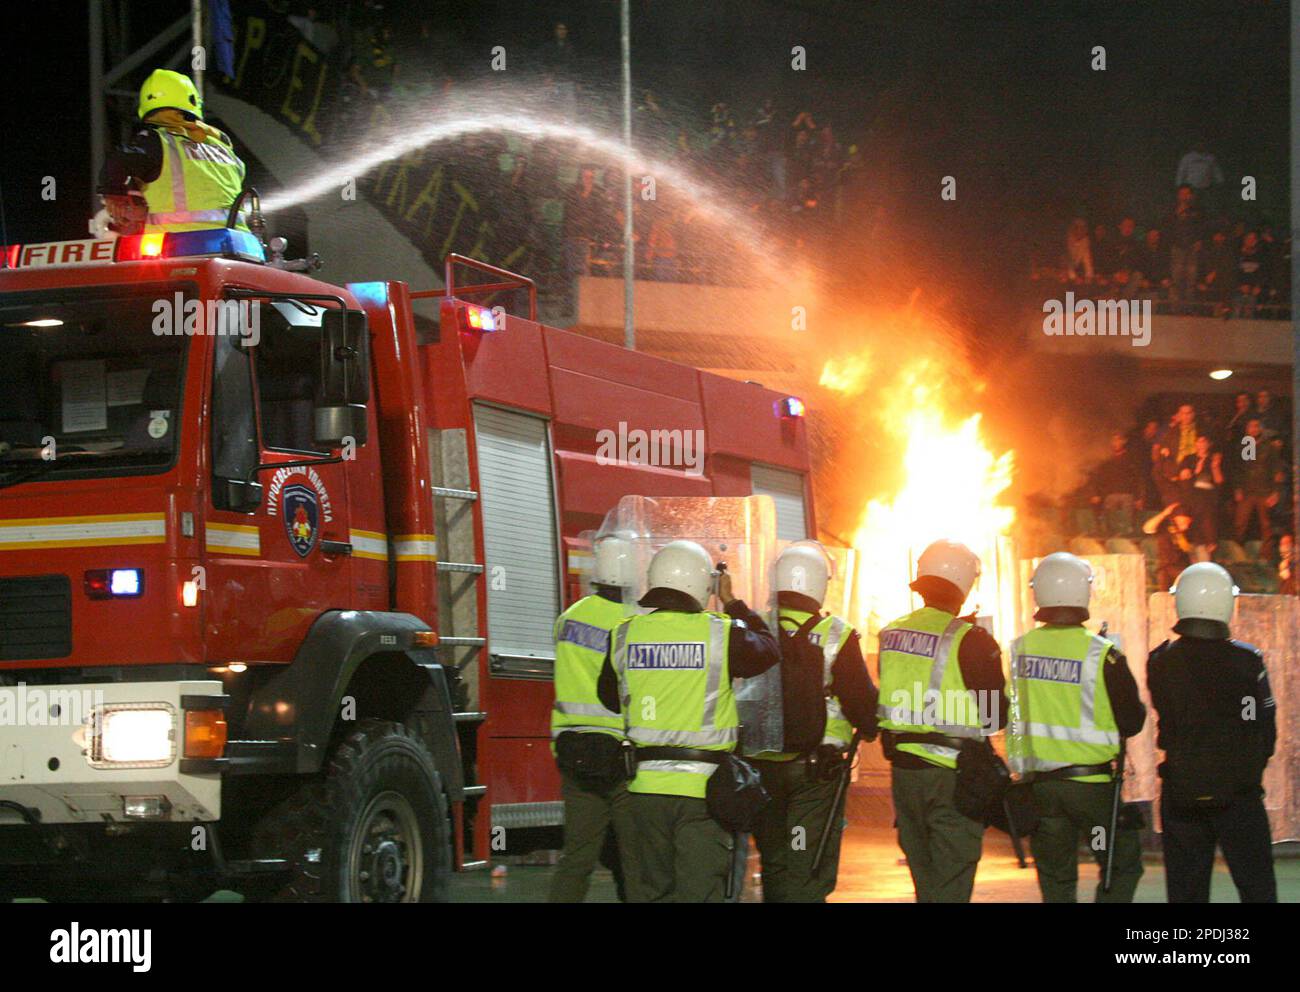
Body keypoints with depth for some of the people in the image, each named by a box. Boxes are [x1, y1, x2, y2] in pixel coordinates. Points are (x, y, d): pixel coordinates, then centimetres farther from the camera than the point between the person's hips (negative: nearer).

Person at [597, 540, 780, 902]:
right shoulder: (721, 633, -8)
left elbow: (609, 697, 15)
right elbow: (767, 651, 11)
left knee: (648, 889, 13)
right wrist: (733, 604, 20)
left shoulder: (625, 635, 2)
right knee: (700, 890, -1)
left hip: (646, 782, 3)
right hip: (703, 787, -3)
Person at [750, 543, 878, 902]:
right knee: (808, 873, -2)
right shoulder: (837, 637, -10)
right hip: (816, 767, -4)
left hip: (759, 762, 4)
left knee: (774, 863, 17)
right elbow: (862, 701, -6)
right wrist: (870, 729, 14)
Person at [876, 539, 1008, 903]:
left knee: (925, 878, 18)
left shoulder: (891, 634, 6)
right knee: (951, 885, -2)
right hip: (951, 776, -6)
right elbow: (997, 715, -10)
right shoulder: (970, 640, -14)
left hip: (902, 766, 6)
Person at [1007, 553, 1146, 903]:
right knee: (1123, 864, 8)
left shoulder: (1019, 650, -1)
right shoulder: (1101, 654, -14)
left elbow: (1011, 714, 8)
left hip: (1039, 782, 4)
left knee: (1055, 877, 12)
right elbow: (1131, 722, -7)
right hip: (1091, 782, -4)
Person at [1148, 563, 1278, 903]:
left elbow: (1166, 727, 6)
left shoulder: (1160, 663, -3)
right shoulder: (1247, 661, -9)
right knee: (1257, 887, 4)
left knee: (1185, 890, 7)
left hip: (1180, 794, 2)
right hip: (1238, 794, -2)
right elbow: (1266, 732, -2)